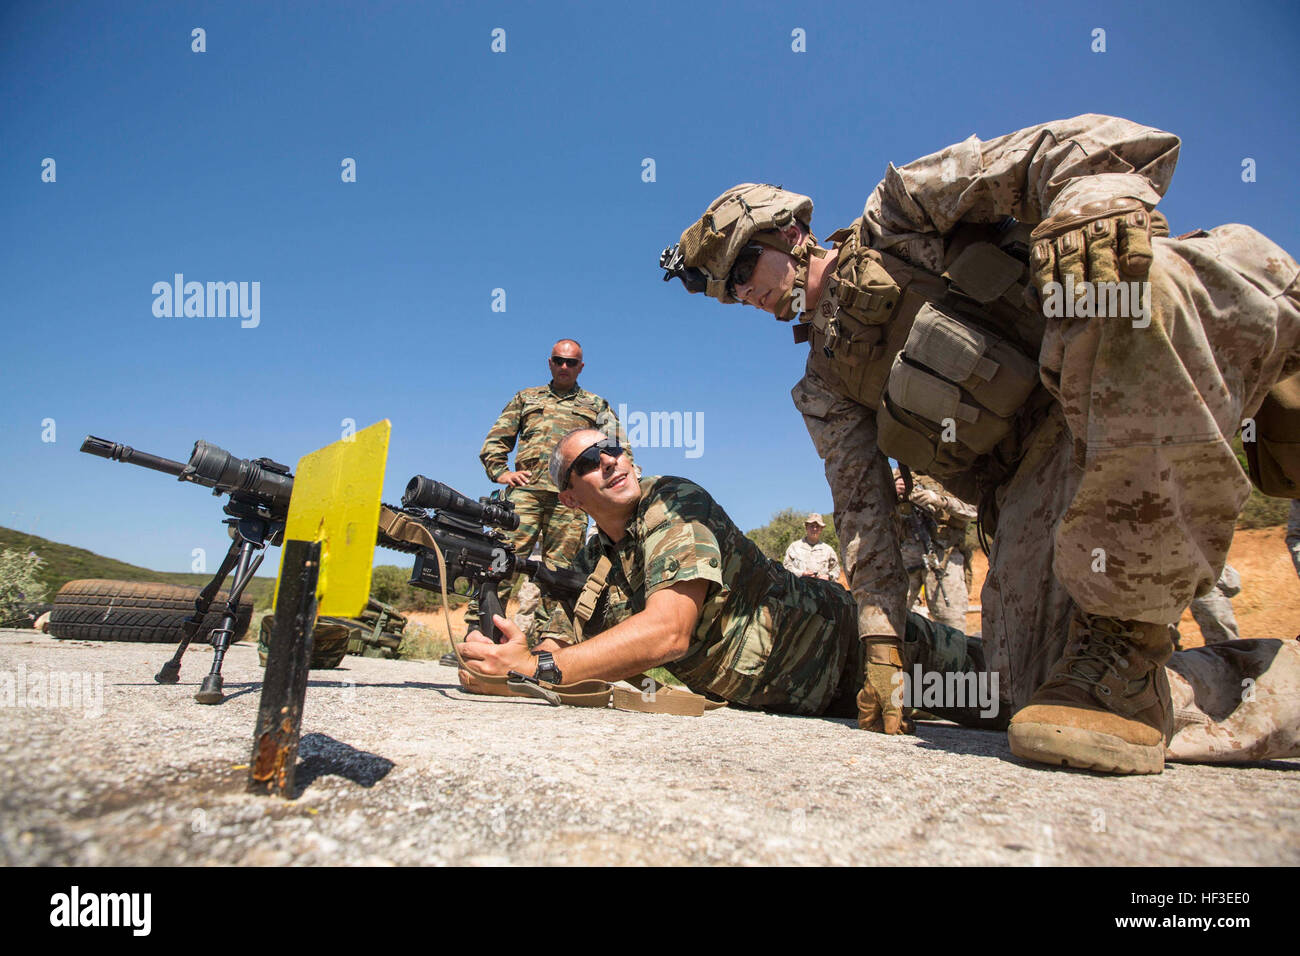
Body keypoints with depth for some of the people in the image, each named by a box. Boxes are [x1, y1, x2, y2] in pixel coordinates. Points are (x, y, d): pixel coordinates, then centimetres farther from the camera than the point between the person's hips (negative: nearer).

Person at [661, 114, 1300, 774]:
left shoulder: (896, 215, 10)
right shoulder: (824, 382, 22)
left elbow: (1056, 150, -2)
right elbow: (860, 497, 12)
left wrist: (1097, 200, -26)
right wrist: (879, 632, 1)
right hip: (1033, 475, 3)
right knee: (1038, 681, -20)